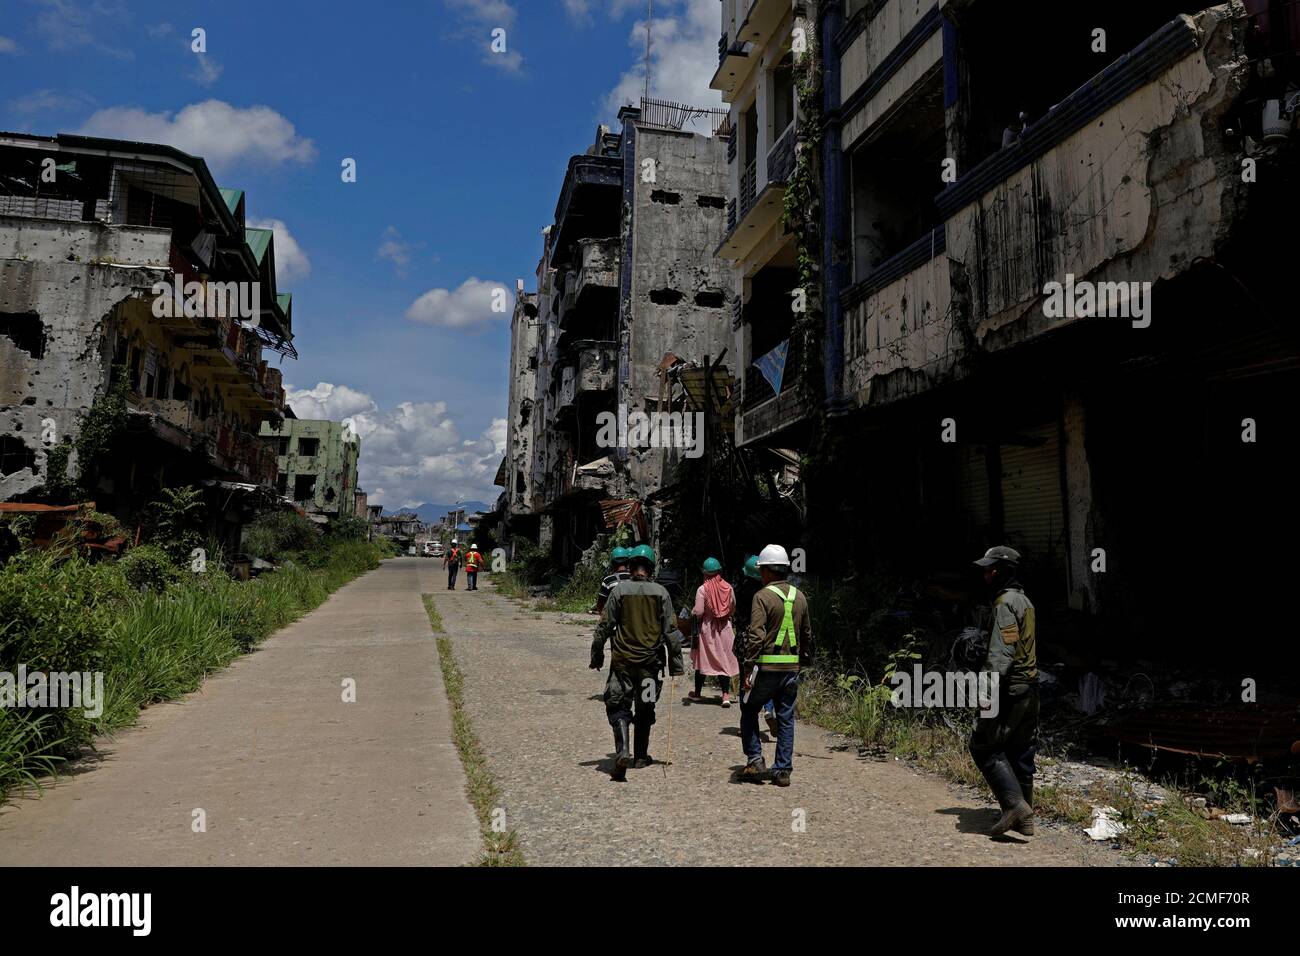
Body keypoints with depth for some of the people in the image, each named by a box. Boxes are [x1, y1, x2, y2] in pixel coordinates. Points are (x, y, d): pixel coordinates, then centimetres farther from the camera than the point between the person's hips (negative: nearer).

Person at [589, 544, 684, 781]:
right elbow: (670, 631, -1)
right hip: (650, 660, 2)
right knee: (645, 708, 17)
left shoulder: (619, 590, -6)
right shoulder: (661, 592, -3)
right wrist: (676, 663, 6)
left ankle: (622, 752, -16)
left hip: (622, 659, -1)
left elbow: (605, 626, -3)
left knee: (618, 706, 4)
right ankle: (641, 756, 27)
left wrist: (597, 655, 8)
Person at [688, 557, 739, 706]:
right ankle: (726, 695, -3)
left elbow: (698, 612, -16)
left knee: (702, 660, 11)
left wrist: (693, 612, 4)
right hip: (724, 629, 2)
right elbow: (733, 610, 6)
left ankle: (697, 693, 25)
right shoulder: (728, 588, -3)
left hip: (706, 629, -2)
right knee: (724, 660, 6)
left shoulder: (702, 589, -14)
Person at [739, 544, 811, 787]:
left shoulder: (763, 596, -11)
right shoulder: (800, 597, 9)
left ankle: (755, 761, 8)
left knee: (749, 710, 13)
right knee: (786, 719, 11)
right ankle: (783, 771, 13)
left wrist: (748, 668, -15)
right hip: (792, 667, 5)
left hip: (767, 667, -5)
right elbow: (807, 635, 16)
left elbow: (756, 636, -18)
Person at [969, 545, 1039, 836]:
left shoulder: (1005, 603, -14)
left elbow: (1002, 651, -23)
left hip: (1010, 689, -10)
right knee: (1020, 752, 13)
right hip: (1029, 688, 10)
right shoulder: (1024, 601, 17)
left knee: (984, 746, -4)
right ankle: (1024, 820, 18)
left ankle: (1015, 803, -11)